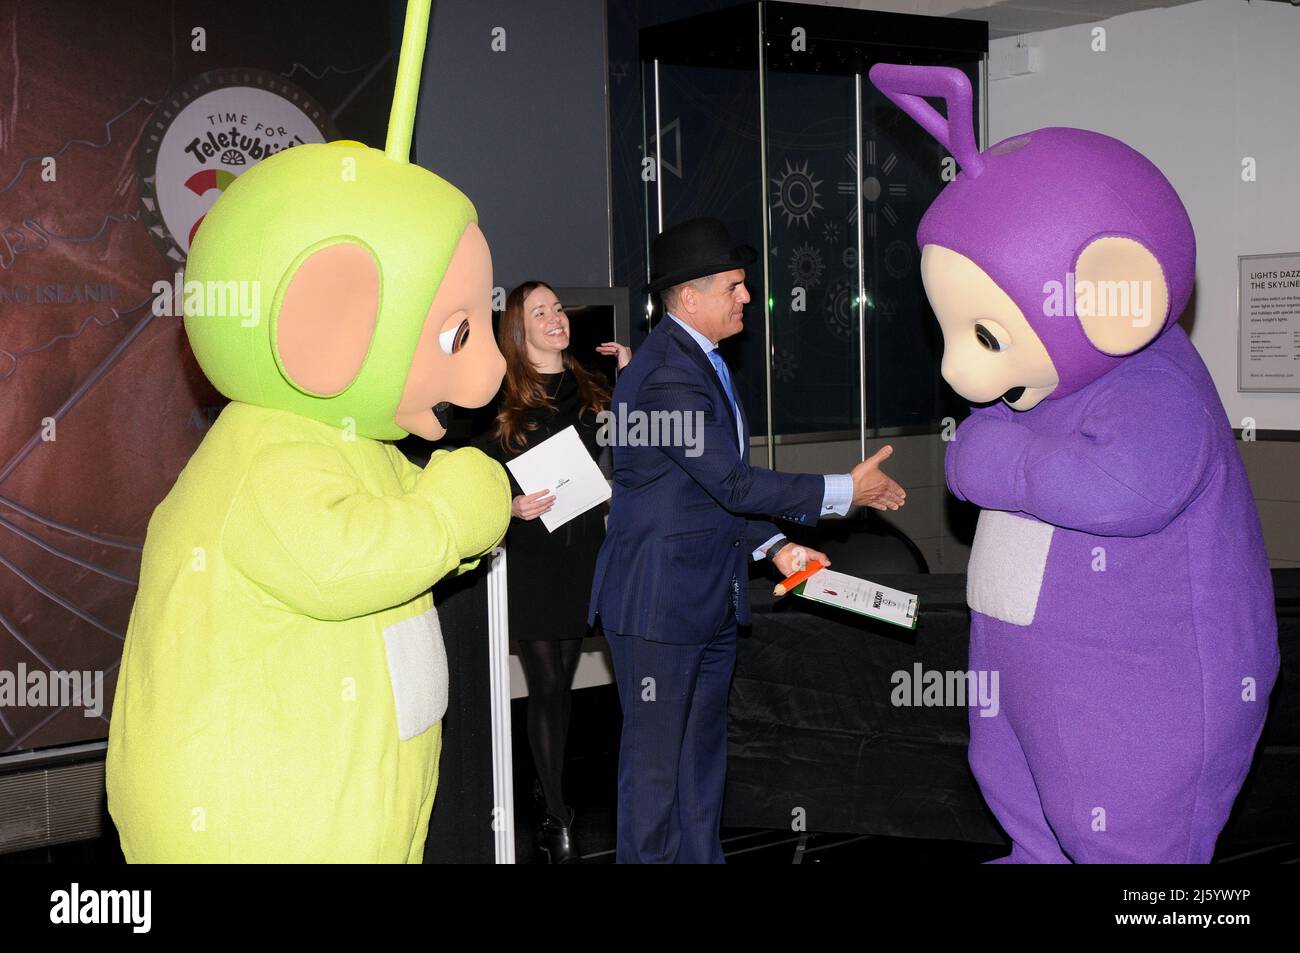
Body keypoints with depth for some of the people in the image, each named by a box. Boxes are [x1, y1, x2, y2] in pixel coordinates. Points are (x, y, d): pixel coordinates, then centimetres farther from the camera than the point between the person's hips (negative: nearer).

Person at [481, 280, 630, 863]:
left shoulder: (590, 388, 9)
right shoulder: (500, 399, -3)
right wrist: (512, 506, -19)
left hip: (583, 547, 4)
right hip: (529, 554, -4)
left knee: (563, 681, 11)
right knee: (546, 688, -4)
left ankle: (547, 787, 26)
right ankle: (555, 819, 2)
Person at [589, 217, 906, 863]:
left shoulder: (701, 361, 13)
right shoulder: (667, 374, -20)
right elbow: (733, 482, -23)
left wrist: (775, 546, 8)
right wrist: (844, 491, -15)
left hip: (709, 600, 10)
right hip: (660, 603, -10)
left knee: (703, 757, 17)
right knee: (655, 762, 0)